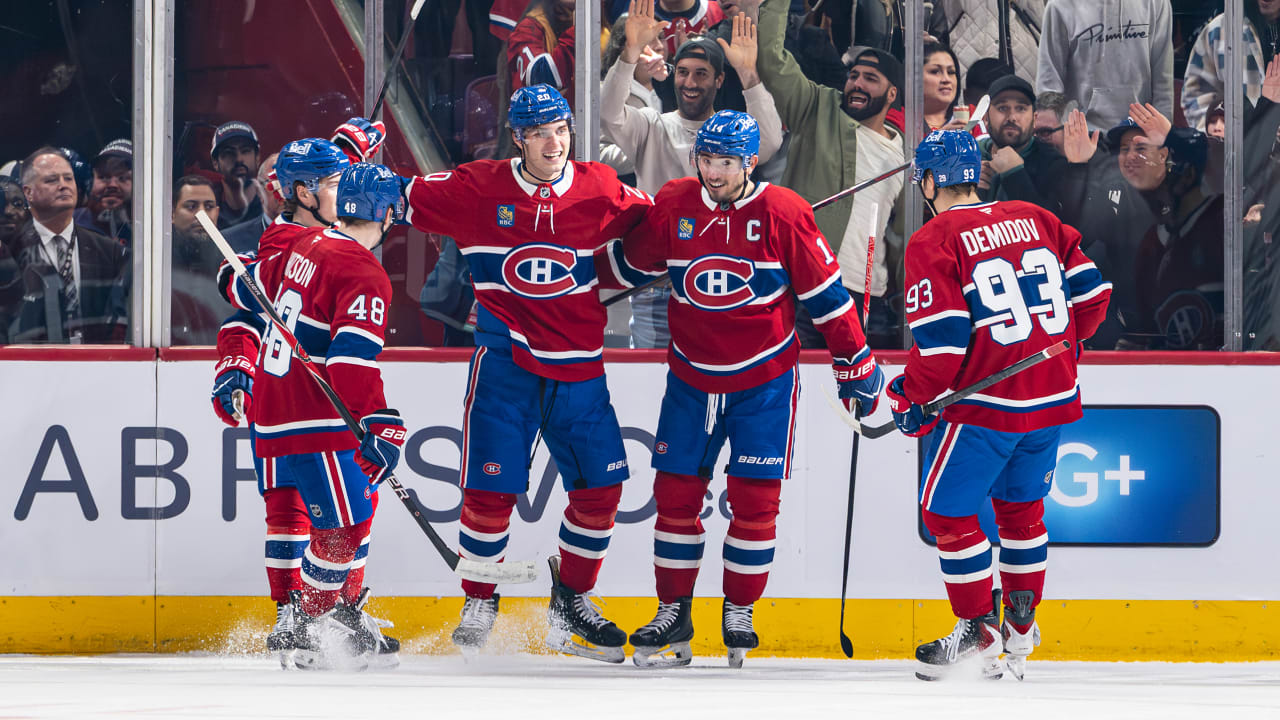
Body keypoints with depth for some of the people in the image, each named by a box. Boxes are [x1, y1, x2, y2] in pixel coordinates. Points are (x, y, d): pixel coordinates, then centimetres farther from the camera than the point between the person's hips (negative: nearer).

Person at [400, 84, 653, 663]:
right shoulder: (479, 190, -6)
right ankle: (479, 604, 10)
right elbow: (405, 200, -1)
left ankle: (570, 605, 18)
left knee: (600, 486, 0)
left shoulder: (599, 190, 0)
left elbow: (651, 220, 16)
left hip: (578, 365, 3)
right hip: (506, 359, -3)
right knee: (491, 486, -9)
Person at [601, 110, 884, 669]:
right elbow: (630, 266, 13)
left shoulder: (783, 214, -13)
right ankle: (674, 612, 14)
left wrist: (855, 365, -3)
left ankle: (740, 612, 12)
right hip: (691, 378, 3)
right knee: (676, 492, 2)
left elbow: (825, 293, -6)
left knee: (755, 497, -4)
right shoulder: (672, 207, -5)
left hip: (764, 380, -3)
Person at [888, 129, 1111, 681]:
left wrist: (913, 397, 0)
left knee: (946, 510, 7)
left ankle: (979, 634, 6)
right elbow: (1090, 292, 10)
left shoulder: (933, 241, -9)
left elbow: (940, 338, -15)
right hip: (1053, 397, 7)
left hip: (987, 404, -7)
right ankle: (1021, 628, 26)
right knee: (1020, 506, 23)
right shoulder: (1034, 220, 9)